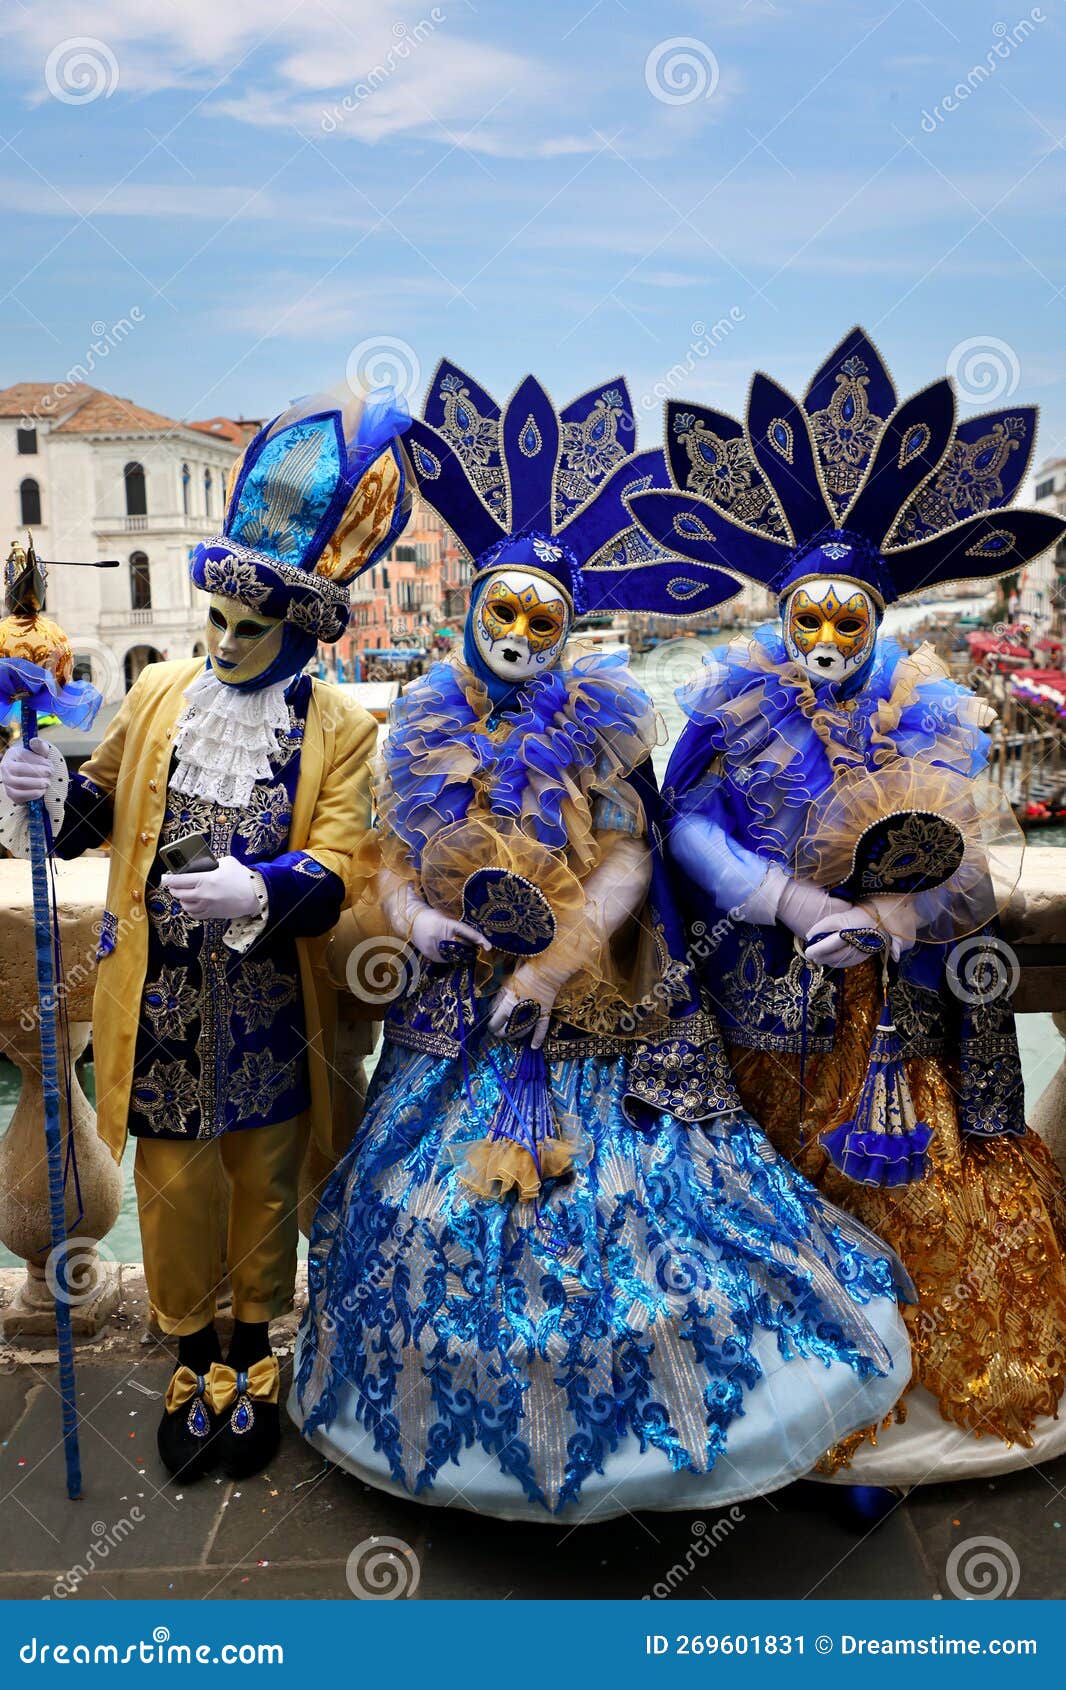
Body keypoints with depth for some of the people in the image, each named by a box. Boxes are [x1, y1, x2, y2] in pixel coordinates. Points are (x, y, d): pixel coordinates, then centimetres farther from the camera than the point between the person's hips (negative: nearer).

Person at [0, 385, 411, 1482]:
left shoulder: (339, 731, -6)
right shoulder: (159, 693, 3)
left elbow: (337, 868, -15)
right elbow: (101, 808, 12)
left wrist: (263, 891, -34)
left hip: (269, 1008, -2)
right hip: (161, 1003, 2)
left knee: (264, 1184, 15)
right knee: (175, 1183, 13)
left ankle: (252, 1356, 38)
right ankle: (192, 1359, 36)